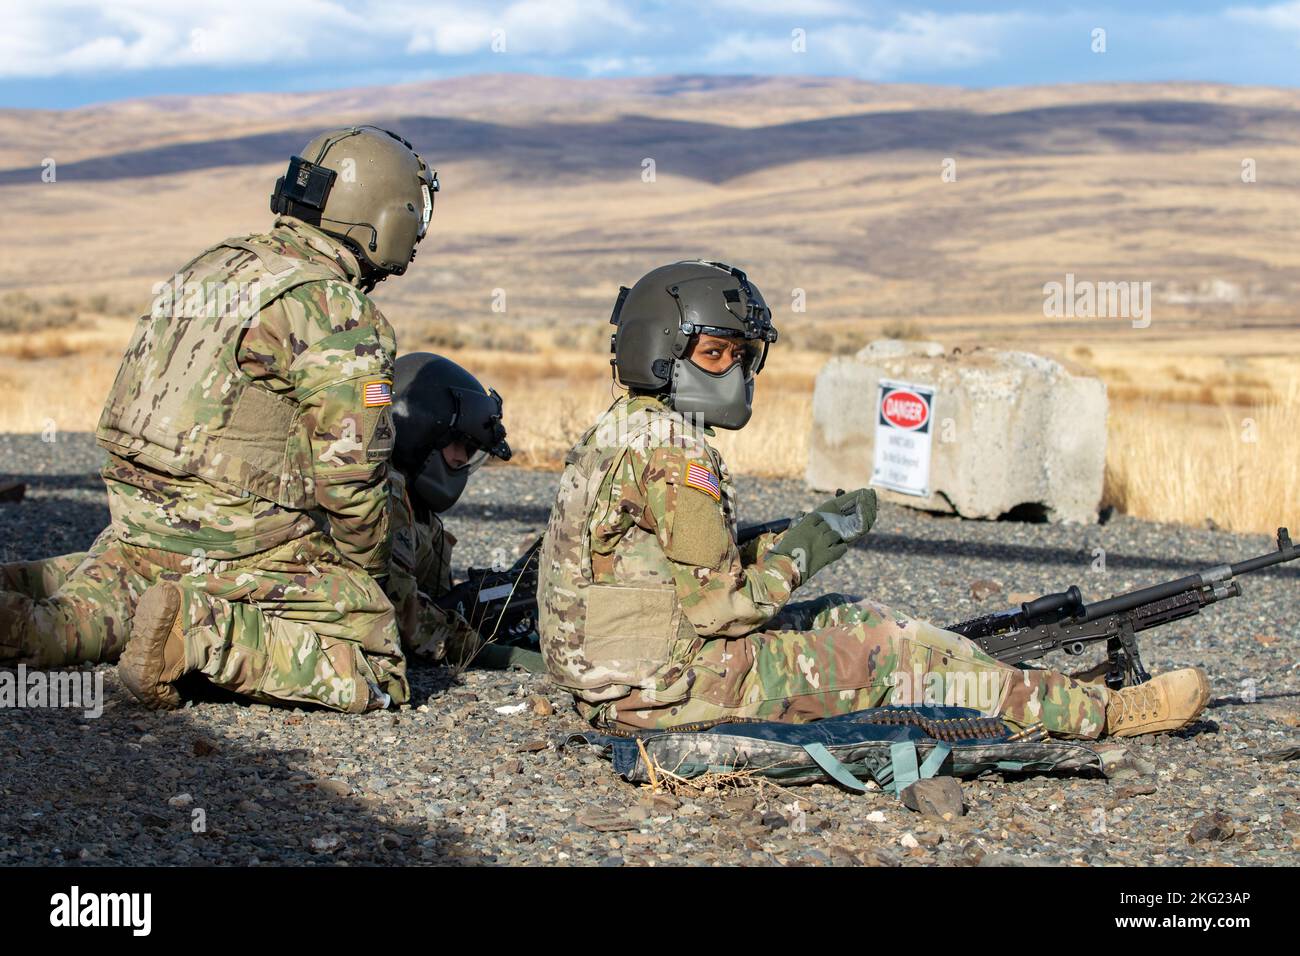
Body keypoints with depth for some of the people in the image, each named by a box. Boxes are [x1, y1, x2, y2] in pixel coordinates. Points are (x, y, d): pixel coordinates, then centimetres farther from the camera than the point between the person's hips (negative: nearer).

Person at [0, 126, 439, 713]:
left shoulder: (209, 267, 14)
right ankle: (209, 636, -19)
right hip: (240, 545, -7)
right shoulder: (338, 314, -12)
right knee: (377, 679, -2)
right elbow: (348, 472, -14)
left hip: (138, 527, 7)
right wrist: (367, 572, 4)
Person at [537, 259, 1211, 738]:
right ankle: (1103, 712, 5)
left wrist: (788, 541, 8)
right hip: (672, 685, -9)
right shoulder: (675, 454, -18)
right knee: (887, 651, -3)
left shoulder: (616, 432, 13)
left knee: (849, 618, 14)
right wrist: (799, 555, -4)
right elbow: (718, 605, -20)